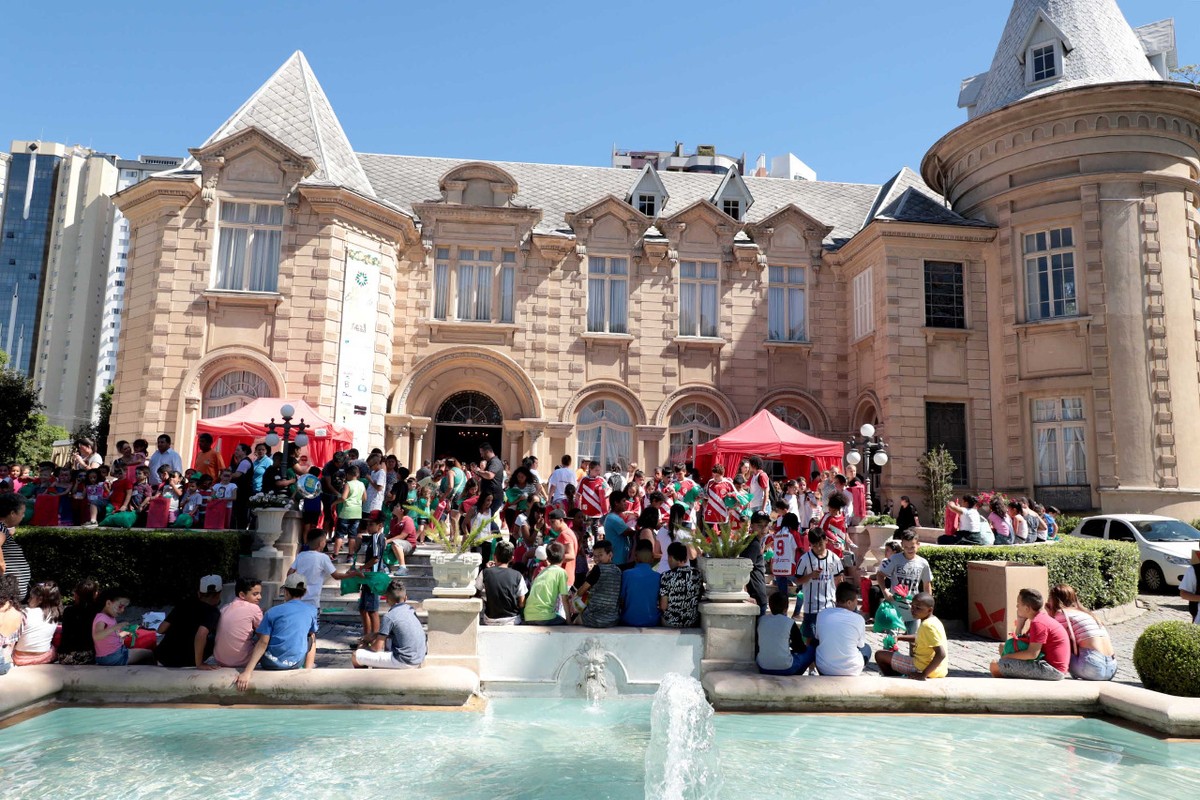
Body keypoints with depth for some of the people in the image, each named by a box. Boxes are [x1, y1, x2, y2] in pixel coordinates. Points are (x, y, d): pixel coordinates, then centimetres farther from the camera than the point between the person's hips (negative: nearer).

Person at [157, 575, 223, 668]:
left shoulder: (184, 604, 5)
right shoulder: (213, 612, -12)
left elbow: (161, 629, 8)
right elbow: (201, 634, -30)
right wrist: (199, 664, -20)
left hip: (162, 658, 6)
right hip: (182, 665, -6)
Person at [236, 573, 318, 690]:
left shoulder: (273, 612, -5)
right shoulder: (312, 611, 0)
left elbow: (263, 643, -12)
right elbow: (312, 636, 10)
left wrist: (247, 672, -15)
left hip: (271, 663, 0)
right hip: (295, 663, 0)